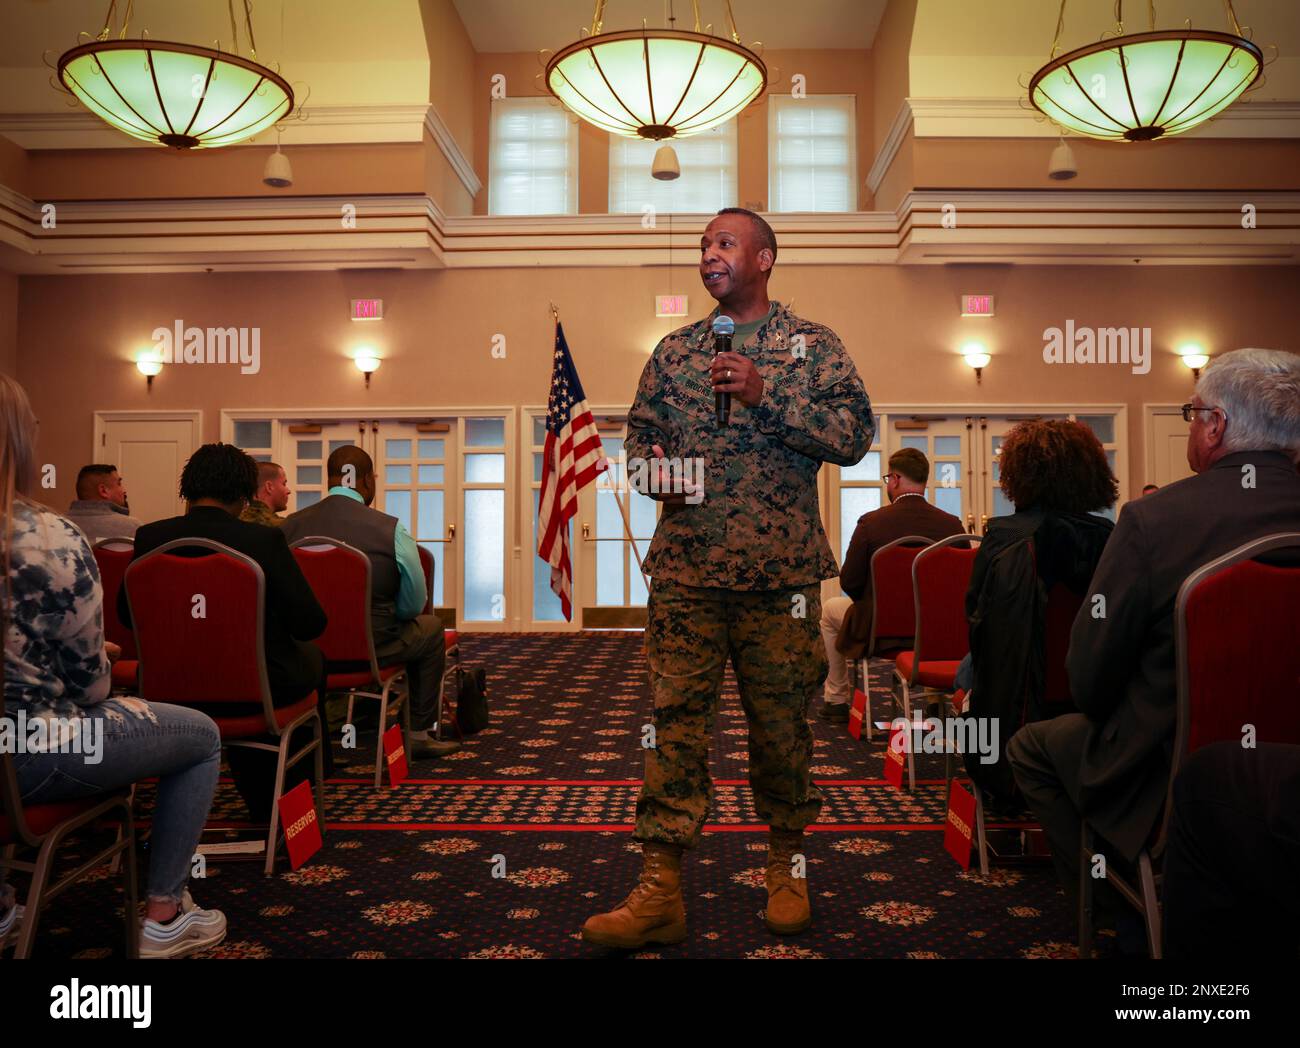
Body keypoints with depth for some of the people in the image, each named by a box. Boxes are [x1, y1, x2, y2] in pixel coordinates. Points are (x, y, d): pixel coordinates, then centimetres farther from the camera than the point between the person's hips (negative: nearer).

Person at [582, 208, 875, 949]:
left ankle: (787, 867, 28)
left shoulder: (814, 345, 6)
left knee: (782, 723, 8)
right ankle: (660, 891, 7)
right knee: (677, 722, 0)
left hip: (781, 573, -2)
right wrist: (653, 469, -4)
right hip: (685, 568, 2)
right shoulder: (674, 351, 15)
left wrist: (765, 394, -15)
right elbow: (641, 434, 19)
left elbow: (855, 435, -5)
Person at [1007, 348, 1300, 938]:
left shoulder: (1153, 518, -22)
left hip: (1167, 774, -5)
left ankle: (1110, 908, 22)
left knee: (1032, 747, 18)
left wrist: (1099, 709, 7)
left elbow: (1089, 675, -15)